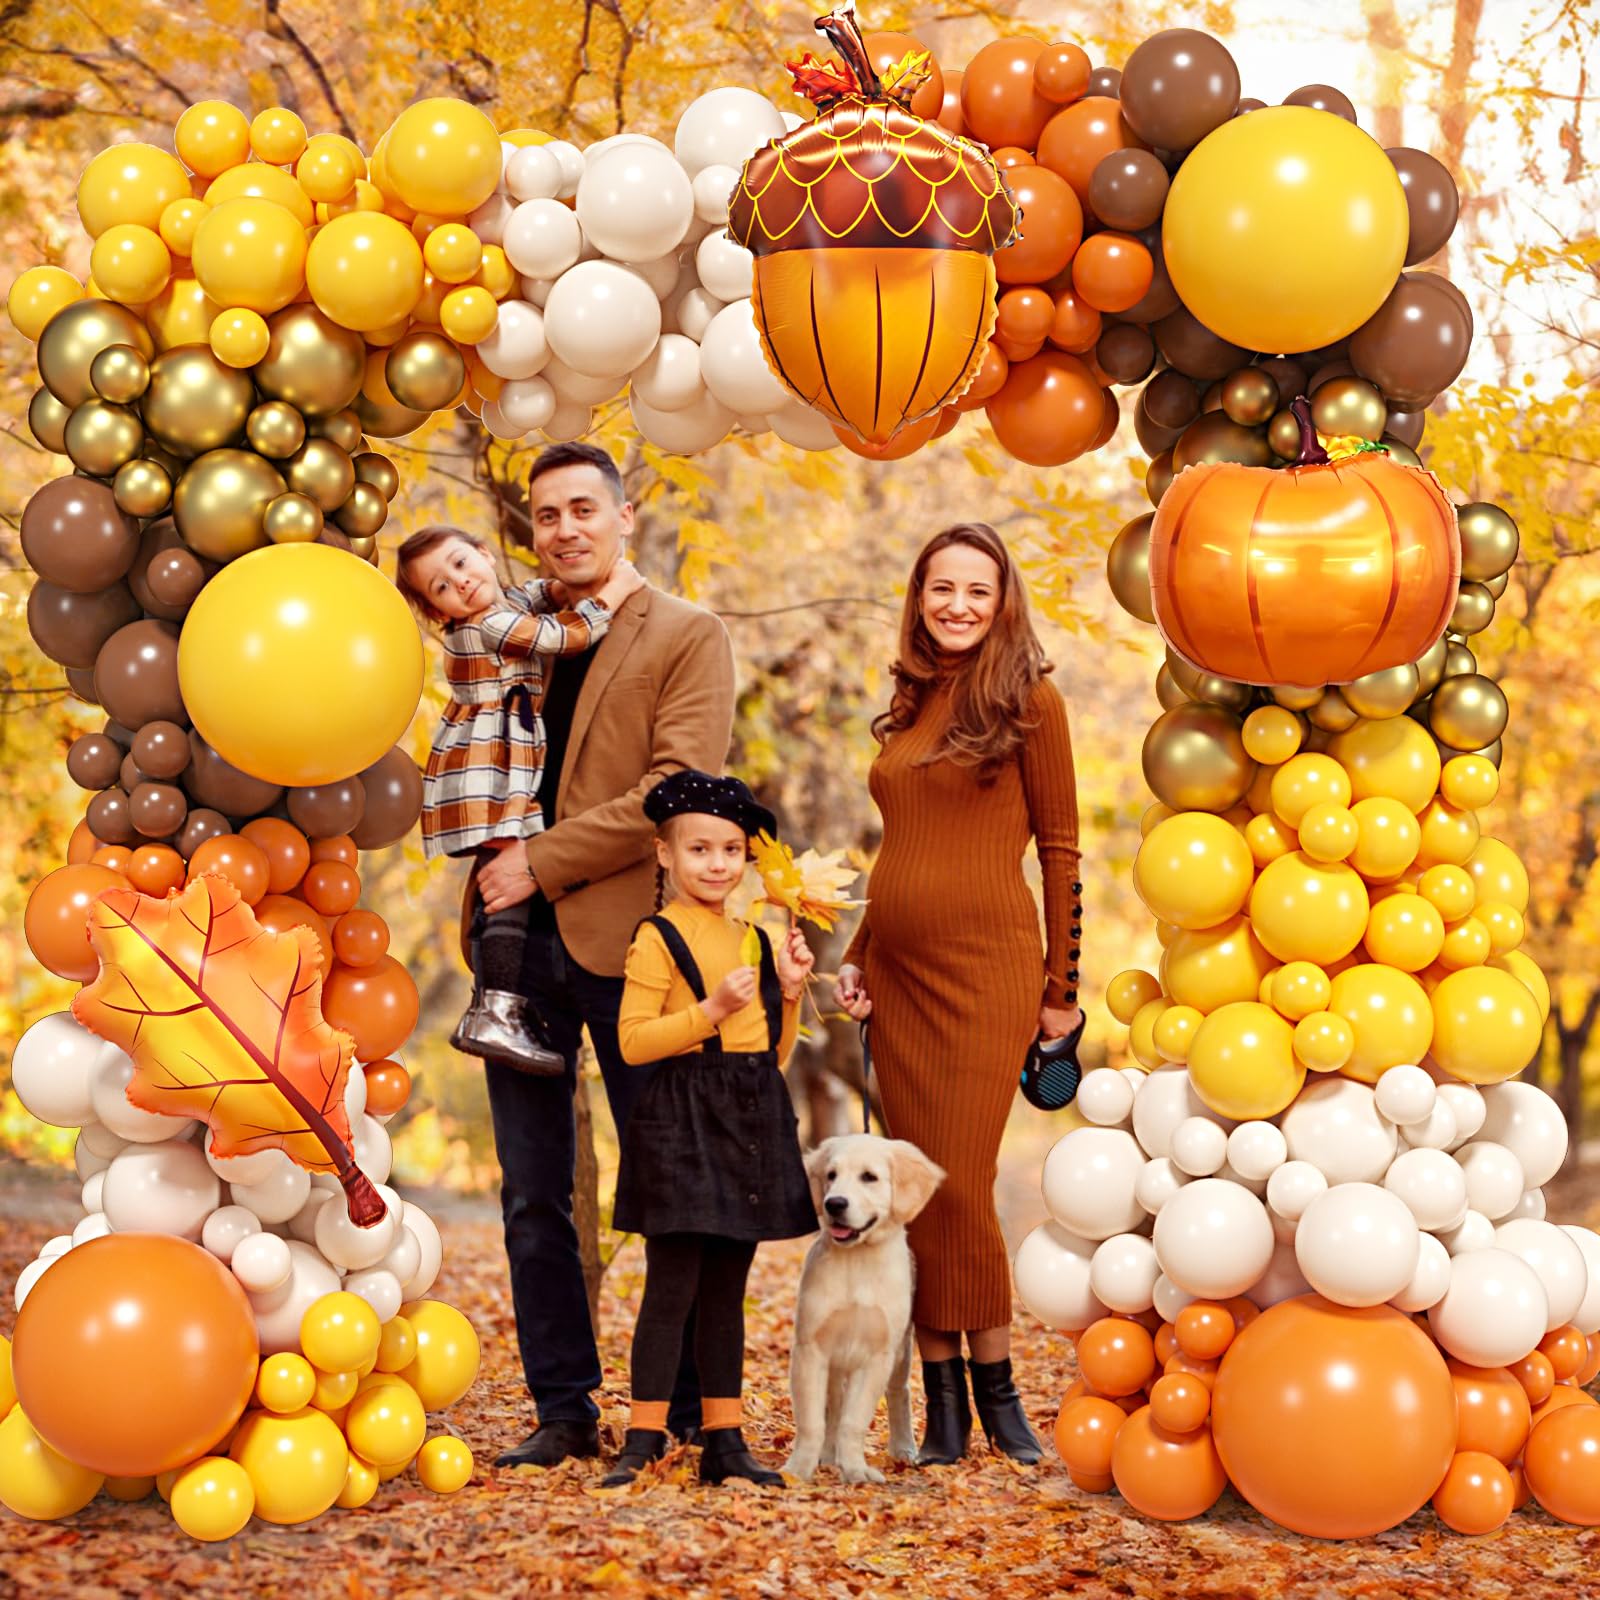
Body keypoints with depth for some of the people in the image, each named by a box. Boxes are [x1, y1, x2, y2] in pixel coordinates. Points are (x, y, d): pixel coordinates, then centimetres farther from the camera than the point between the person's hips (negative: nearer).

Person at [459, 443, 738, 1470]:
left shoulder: (688, 636, 1)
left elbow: (679, 791, -10)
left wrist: (542, 862, -13)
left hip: (627, 934, -5)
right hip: (521, 942, 5)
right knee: (534, 1197, 7)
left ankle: (692, 1407, 14)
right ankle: (564, 1410, 16)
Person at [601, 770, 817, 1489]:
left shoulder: (755, 940, 14)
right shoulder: (657, 939, -5)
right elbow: (633, 1040, -13)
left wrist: (789, 992, 3)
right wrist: (711, 1011, -19)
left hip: (752, 1125, 6)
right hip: (682, 1124, -6)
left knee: (727, 1291, 10)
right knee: (672, 1287, -6)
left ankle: (723, 1440, 14)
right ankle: (644, 1438, 1)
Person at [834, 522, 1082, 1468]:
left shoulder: (1028, 699, -3)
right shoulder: (910, 707, 14)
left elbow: (1060, 849, -3)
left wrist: (1061, 988, -4)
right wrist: (856, 958, 12)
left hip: (984, 965, -6)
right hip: (897, 969, 6)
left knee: (958, 1179, -7)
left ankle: (991, 1384, 10)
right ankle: (942, 1404, 10)